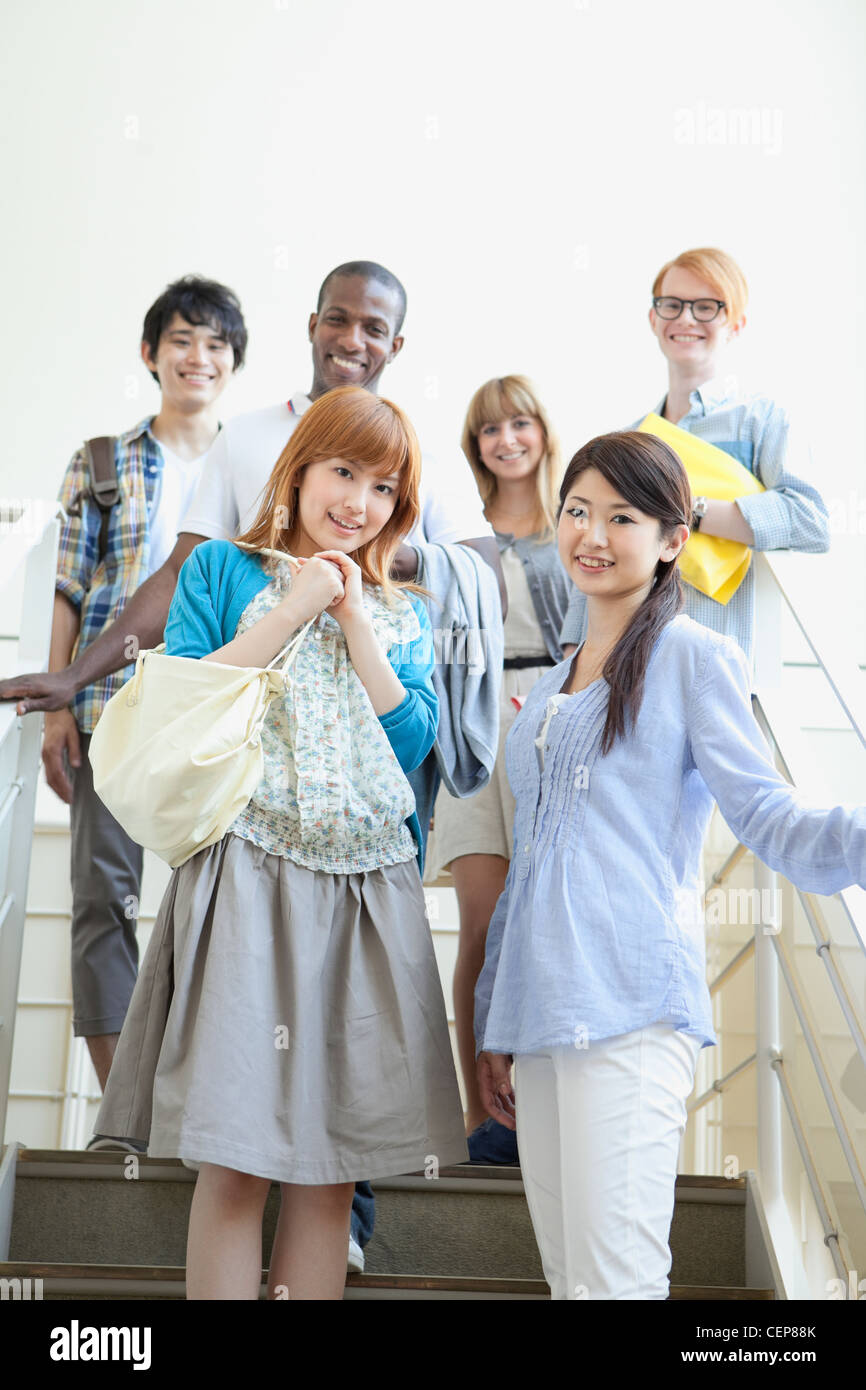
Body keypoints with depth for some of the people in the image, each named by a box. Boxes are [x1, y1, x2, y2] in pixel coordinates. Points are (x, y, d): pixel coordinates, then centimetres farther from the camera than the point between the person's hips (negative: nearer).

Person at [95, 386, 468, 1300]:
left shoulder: (402, 614, 16)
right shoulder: (222, 570, 8)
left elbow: (413, 741, 2)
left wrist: (353, 613, -2)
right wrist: (296, 607, -6)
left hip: (369, 890, 4)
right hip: (250, 877, -3)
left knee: (334, 1155, 5)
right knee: (235, 1159, -6)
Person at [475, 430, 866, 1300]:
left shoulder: (693, 658, 1)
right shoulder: (551, 688, 22)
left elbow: (764, 816, -9)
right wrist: (494, 1026, 20)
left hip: (631, 1006, -7)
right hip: (542, 1010, 7)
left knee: (613, 1277, -11)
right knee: (566, 1272, 10)